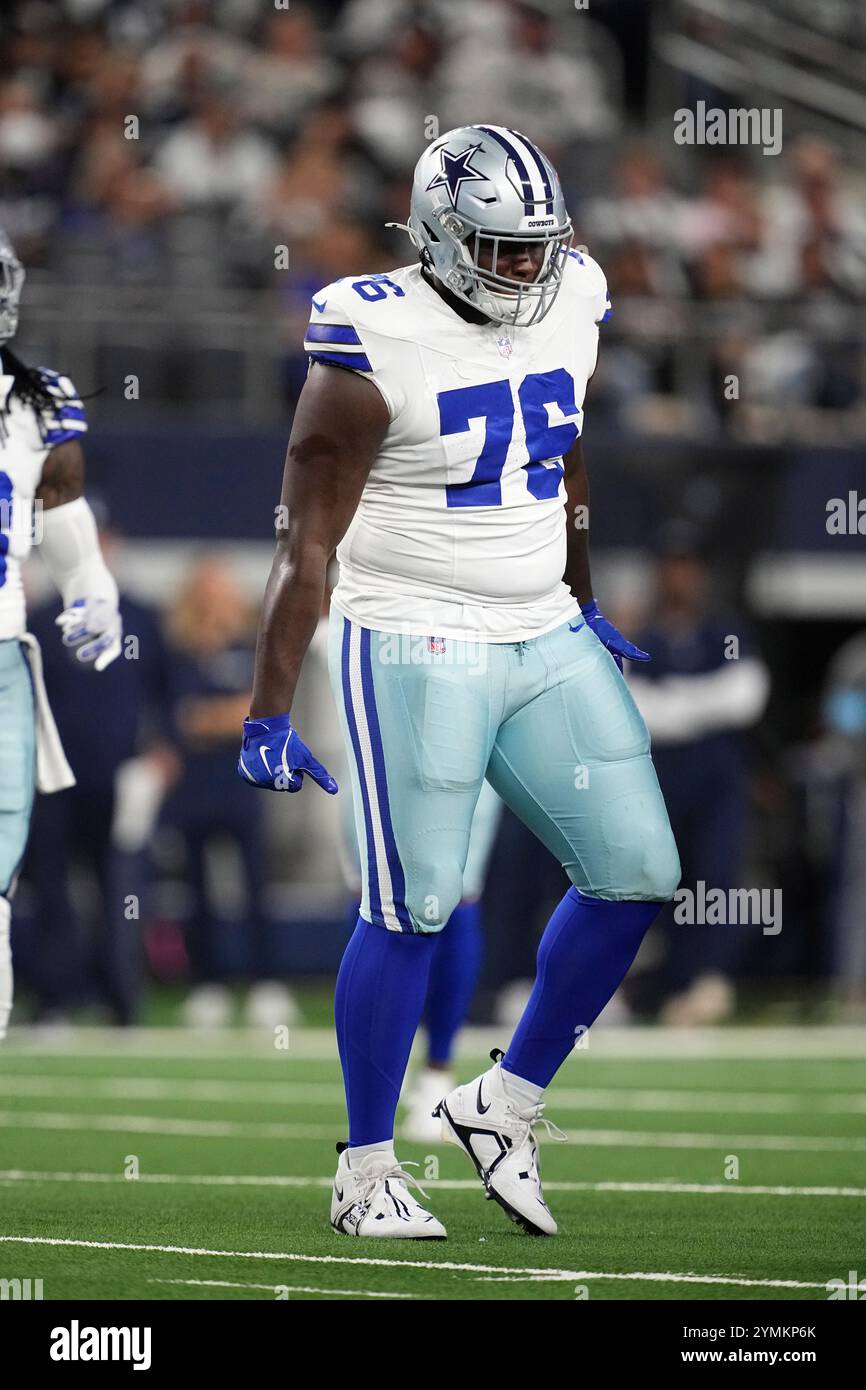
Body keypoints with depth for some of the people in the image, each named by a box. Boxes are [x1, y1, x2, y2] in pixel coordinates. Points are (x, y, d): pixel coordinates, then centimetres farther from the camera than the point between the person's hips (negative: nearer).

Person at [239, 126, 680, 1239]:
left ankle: (502, 1107, 17)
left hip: (546, 646, 7)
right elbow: (305, 548, -13)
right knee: (412, 912, -5)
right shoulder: (377, 350, -16)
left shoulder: (568, 310, 4)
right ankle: (365, 1173, 9)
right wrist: (268, 717, -15)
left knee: (637, 875, 3)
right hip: (414, 651, -7)